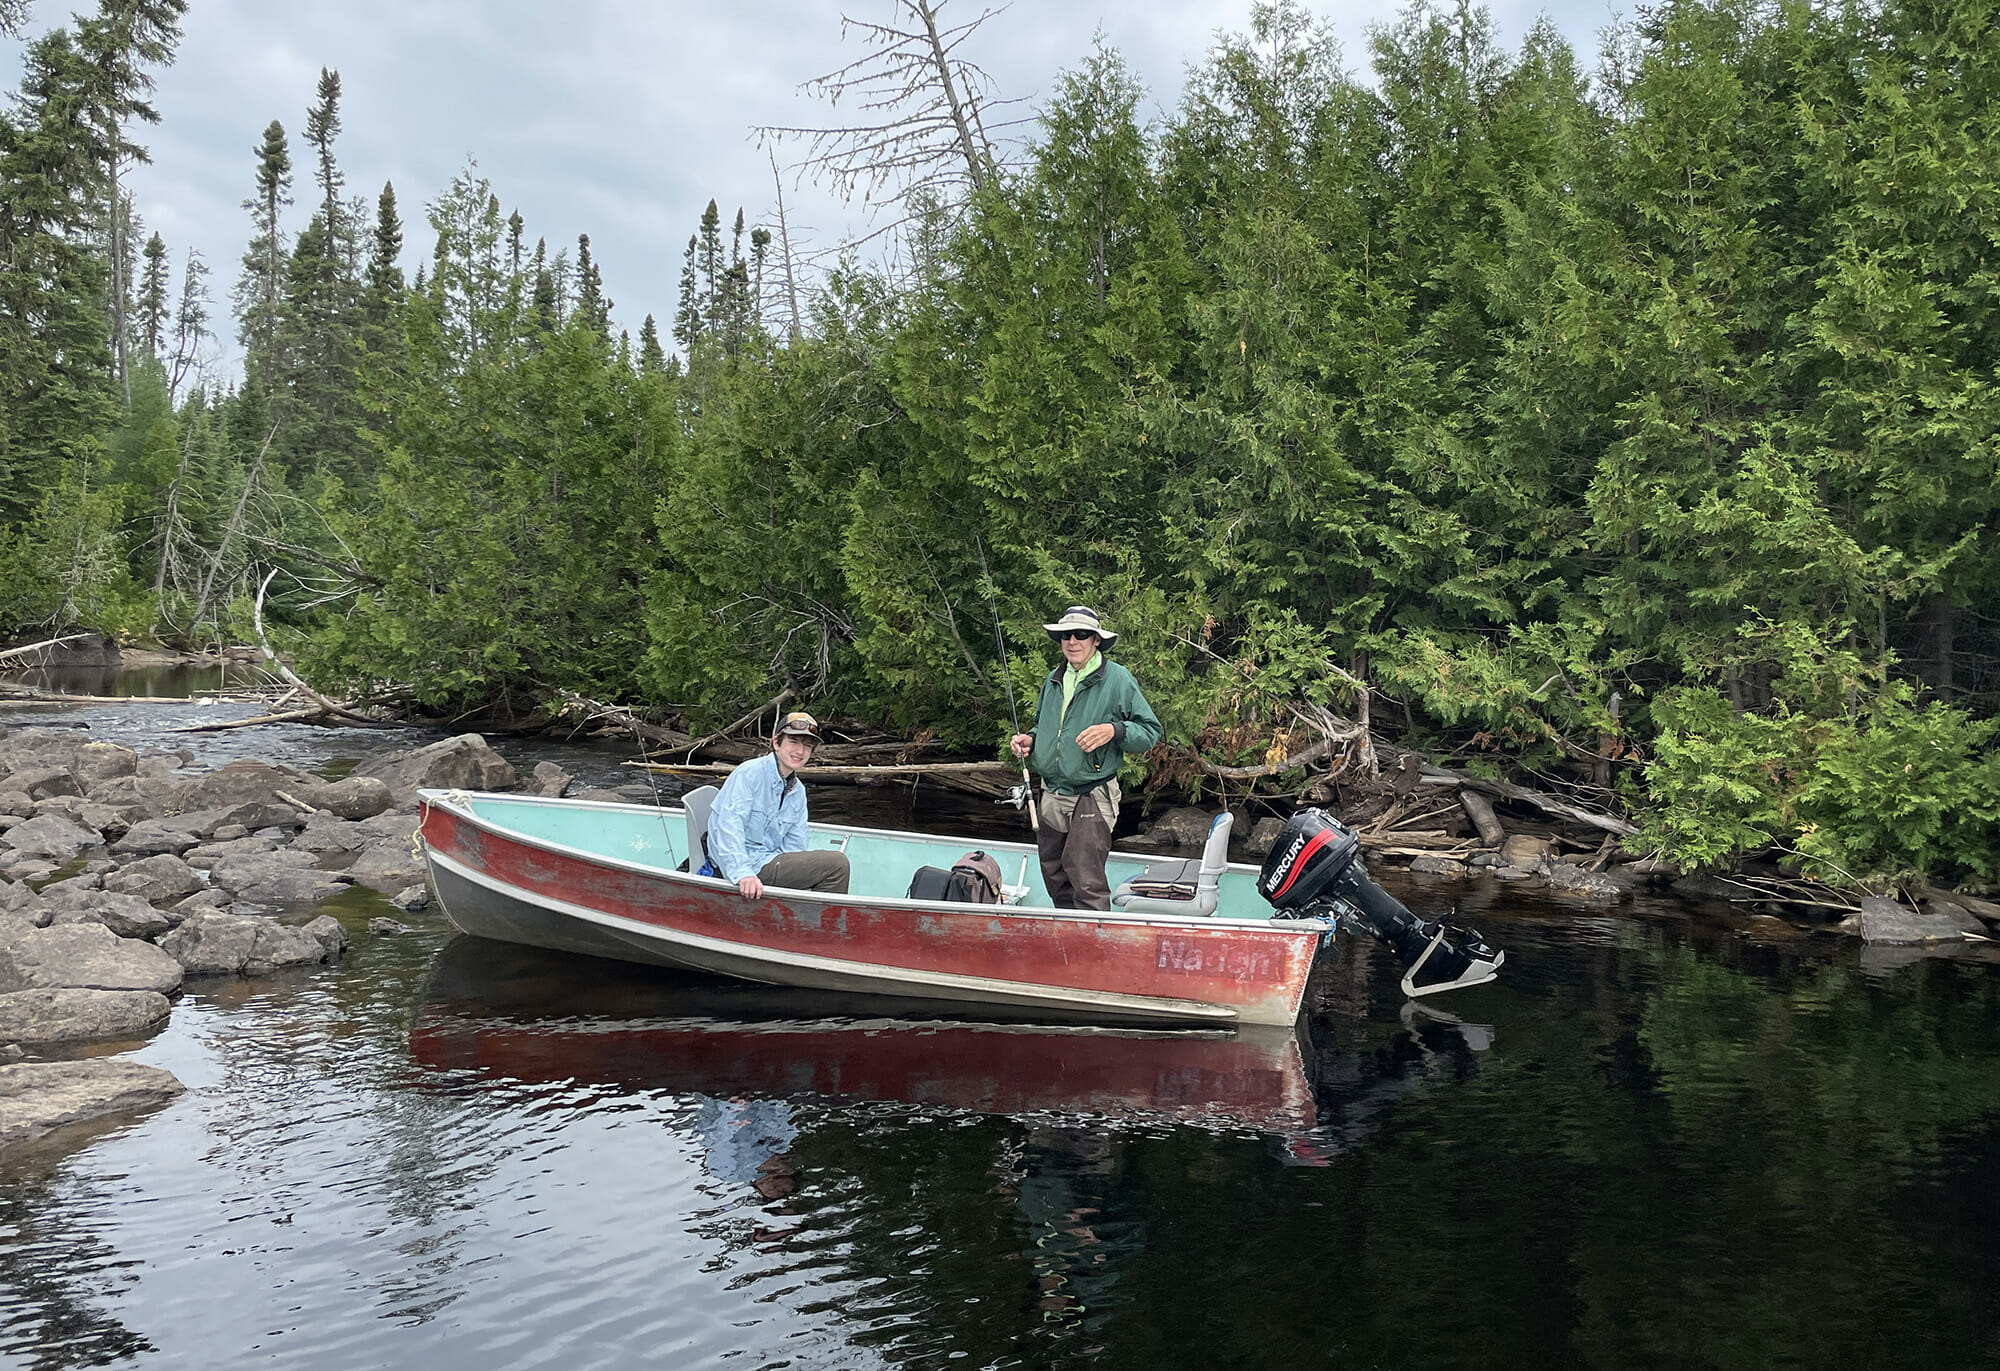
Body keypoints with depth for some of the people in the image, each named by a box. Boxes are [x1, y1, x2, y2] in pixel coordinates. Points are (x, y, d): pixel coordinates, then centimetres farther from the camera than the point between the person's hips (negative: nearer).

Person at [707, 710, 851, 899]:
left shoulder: (798, 791, 13)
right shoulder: (749, 773, -12)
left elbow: (794, 845, 10)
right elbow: (730, 824, -26)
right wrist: (742, 873, -38)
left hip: (767, 860, 9)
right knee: (837, 864, -14)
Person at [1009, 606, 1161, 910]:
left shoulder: (1117, 679, -7)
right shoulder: (1054, 680, 12)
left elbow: (1150, 731, -7)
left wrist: (1114, 731, -23)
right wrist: (1031, 739, 8)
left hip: (1091, 800, -7)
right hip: (1051, 798, 7)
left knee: (1086, 885, -11)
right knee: (1055, 882, 14)